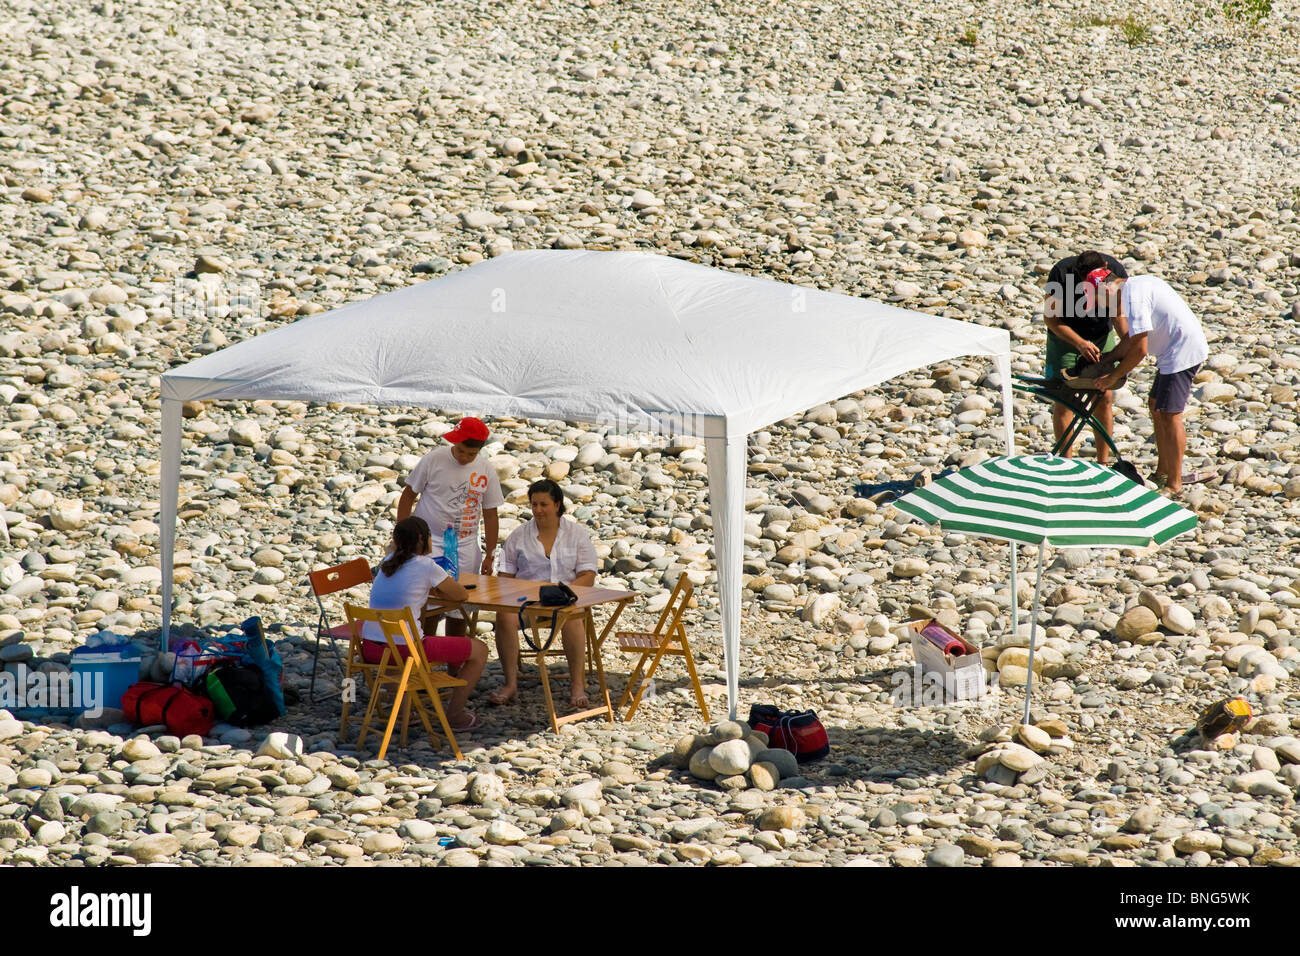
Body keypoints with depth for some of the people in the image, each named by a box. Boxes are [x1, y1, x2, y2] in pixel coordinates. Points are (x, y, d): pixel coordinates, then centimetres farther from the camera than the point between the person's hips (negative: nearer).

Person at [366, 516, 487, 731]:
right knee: (479, 650, 6)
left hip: (370, 649, 7)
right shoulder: (425, 566, -6)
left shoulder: (388, 562, 13)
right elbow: (462, 595, 6)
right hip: (405, 647, -7)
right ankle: (454, 715, 10)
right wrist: (443, 588, 24)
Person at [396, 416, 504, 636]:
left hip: (466, 546, 3)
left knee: (460, 607, 4)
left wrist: (490, 555, 7)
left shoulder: (486, 471, 4)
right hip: (430, 541, -3)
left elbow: (490, 514, 10)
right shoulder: (434, 460, -5)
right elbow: (408, 496, 2)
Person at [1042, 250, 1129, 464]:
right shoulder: (1061, 273, -29)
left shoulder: (1116, 270, -22)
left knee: (1104, 397, -1)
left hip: (1101, 335, 2)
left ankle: (1103, 460, 8)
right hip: (1065, 336, -2)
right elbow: (1051, 318, -20)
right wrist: (1080, 344, -31)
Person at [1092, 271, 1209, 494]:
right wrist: (1106, 359, 21)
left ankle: (1174, 484, -4)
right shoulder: (1137, 285, 12)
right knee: (1156, 405, 17)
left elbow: (1139, 349, -19)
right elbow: (1132, 336, 22)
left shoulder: (1133, 297, -20)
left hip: (1183, 351, -11)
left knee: (1169, 414, -8)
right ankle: (1162, 474, 24)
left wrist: (1113, 376, -8)